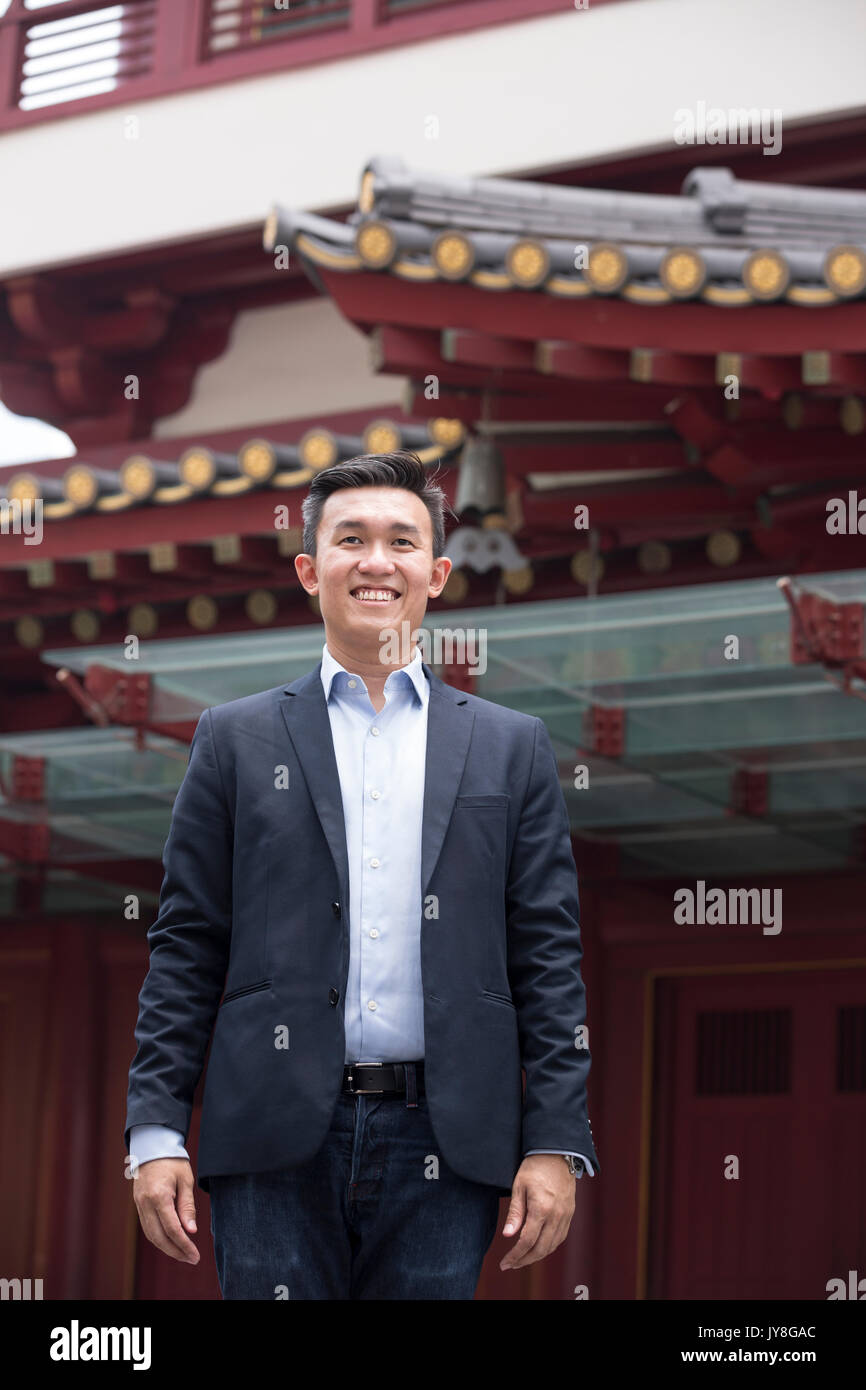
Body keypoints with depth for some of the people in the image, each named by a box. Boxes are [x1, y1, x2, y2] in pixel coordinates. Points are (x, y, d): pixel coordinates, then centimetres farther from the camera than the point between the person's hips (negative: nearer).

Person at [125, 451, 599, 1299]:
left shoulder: (511, 747, 10)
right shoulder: (235, 740, 9)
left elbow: (548, 954, 7)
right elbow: (185, 947, 6)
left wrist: (556, 1142, -1)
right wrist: (156, 1132, -2)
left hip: (445, 1144, 1)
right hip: (276, 1143, -1)